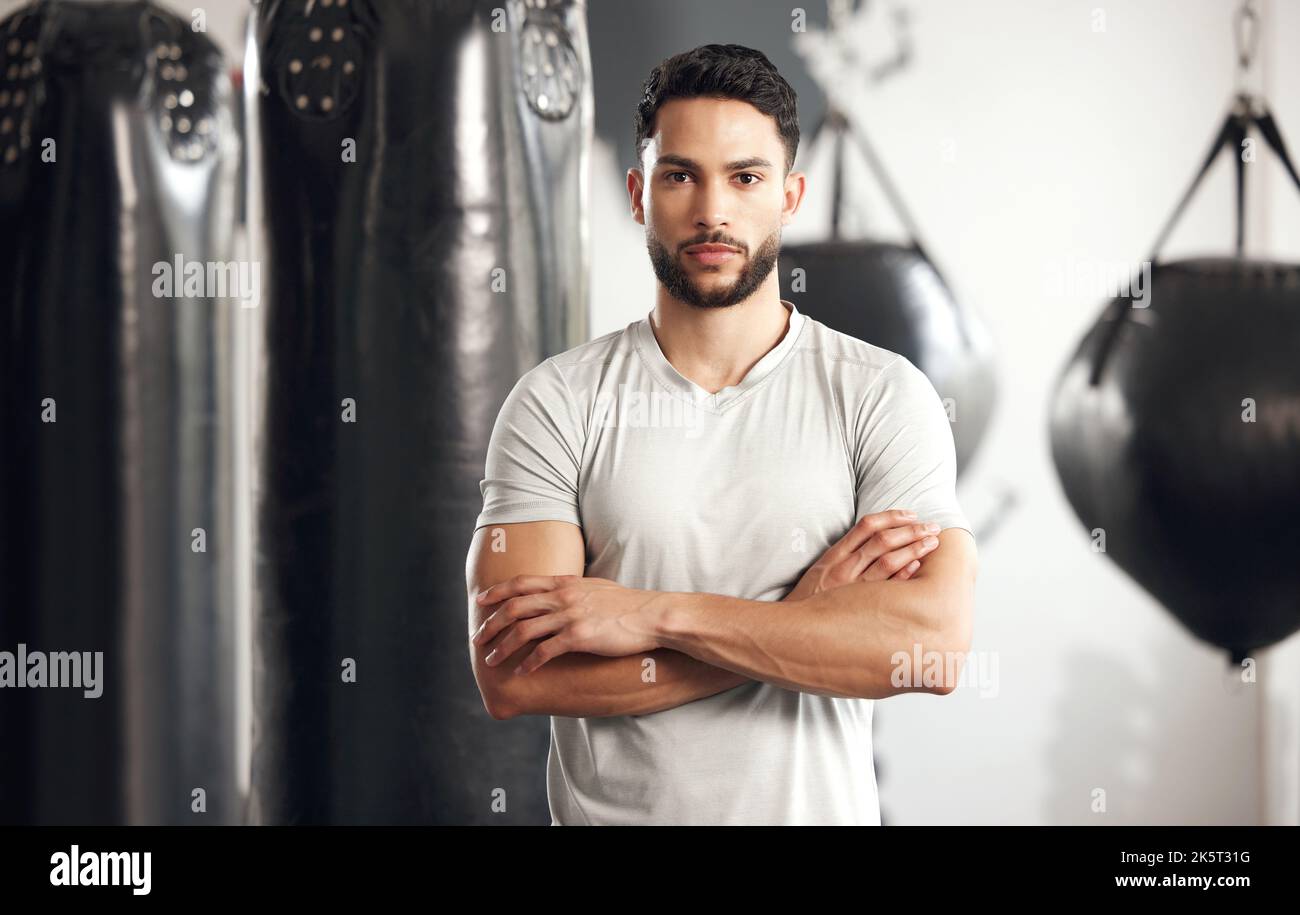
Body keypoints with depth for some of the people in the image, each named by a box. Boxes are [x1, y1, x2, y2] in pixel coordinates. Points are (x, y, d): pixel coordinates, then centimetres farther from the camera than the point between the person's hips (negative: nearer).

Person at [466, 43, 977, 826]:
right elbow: (513, 676, -17)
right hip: (608, 810, 0)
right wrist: (798, 615, -19)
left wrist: (652, 614, -22)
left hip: (819, 807, 0)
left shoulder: (883, 395, -7)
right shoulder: (556, 405, -6)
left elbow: (935, 644, -20)